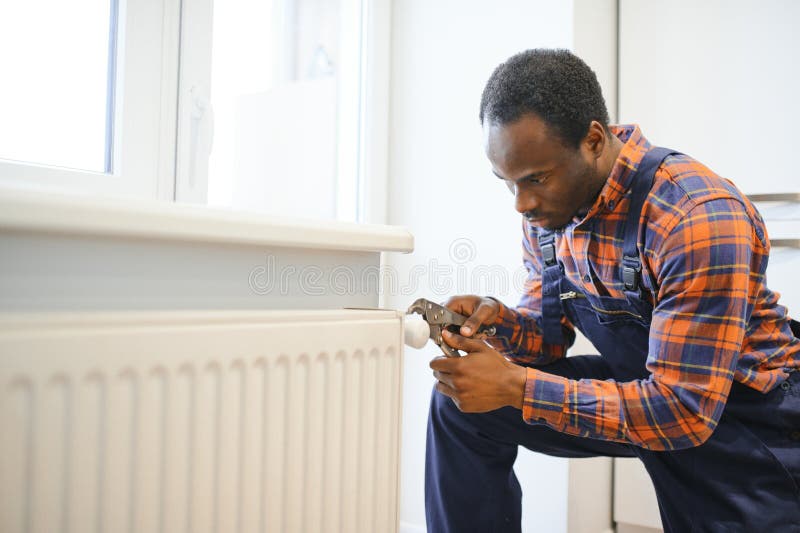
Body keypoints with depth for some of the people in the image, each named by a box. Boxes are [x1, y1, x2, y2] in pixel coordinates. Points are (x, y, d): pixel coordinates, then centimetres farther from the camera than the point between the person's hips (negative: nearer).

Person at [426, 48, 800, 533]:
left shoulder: (699, 219, -32)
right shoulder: (547, 204, -9)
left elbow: (683, 410, -31)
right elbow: (552, 334, 0)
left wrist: (518, 386, -34)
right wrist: (501, 321, -24)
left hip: (743, 409, -5)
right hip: (642, 386, 6)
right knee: (459, 401, -8)